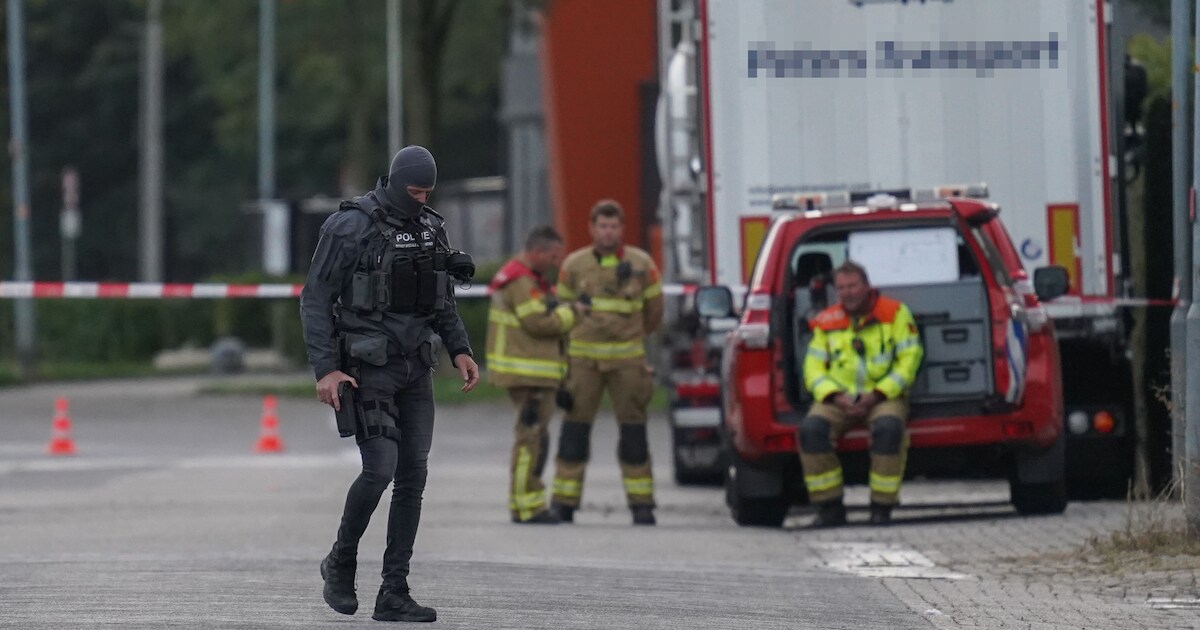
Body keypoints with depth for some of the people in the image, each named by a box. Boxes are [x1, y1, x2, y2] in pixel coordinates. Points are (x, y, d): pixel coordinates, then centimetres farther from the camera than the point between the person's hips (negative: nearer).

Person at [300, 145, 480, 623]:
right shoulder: (349, 227, -10)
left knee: (413, 476, 1)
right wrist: (325, 370, -17)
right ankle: (341, 563, 9)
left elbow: (442, 300, 20)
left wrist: (460, 350, 6)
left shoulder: (430, 228, 9)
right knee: (380, 468, -16)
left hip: (415, 368, 6)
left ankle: (394, 593, 3)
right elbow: (315, 300, -10)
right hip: (368, 368, -6)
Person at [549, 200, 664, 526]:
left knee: (633, 431, -1)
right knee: (575, 429, -1)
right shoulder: (574, 265, 4)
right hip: (583, 358, 0)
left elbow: (654, 312, 13)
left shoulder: (641, 264, 2)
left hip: (627, 359, 0)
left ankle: (642, 504, 4)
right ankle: (564, 502, 3)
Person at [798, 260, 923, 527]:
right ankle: (829, 508, -16)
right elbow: (814, 367, 10)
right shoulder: (826, 322, 12)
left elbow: (909, 360, -3)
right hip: (839, 398, 3)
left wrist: (877, 395, -13)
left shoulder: (895, 313, 2)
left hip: (883, 396, -3)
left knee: (888, 427, -37)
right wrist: (835, 396, -10)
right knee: (811, 428, -27)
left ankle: (882, 508, -24)